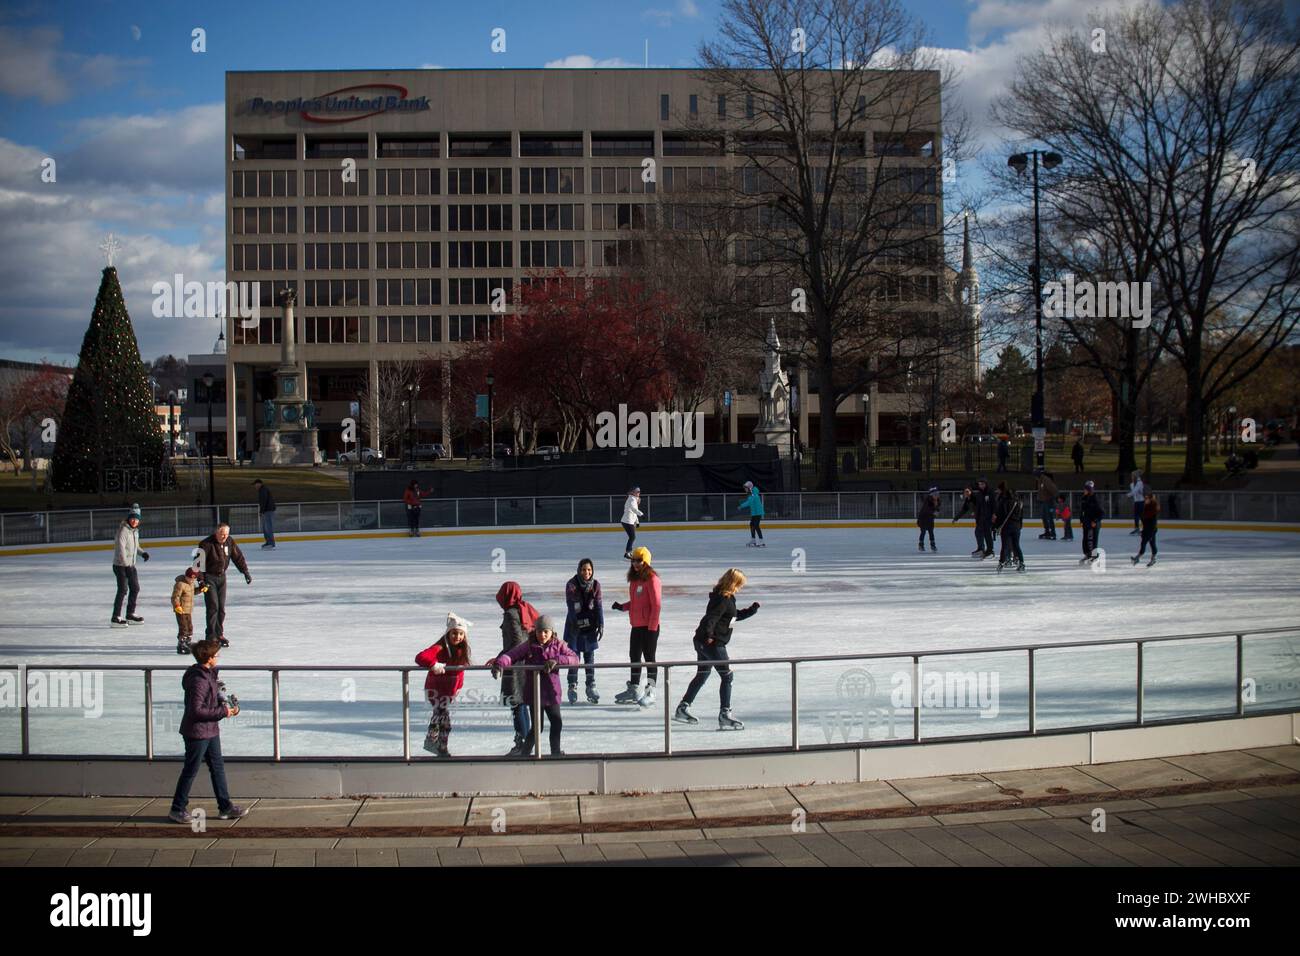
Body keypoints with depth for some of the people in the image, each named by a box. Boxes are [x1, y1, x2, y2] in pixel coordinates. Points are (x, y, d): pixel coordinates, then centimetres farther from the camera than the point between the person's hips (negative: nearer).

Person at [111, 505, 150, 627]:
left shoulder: (135, 530, 10)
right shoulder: (123, 530, -18)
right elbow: (121, 548, -28)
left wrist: (142, 553, 7)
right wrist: (126, 563, -36)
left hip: (130, 565, 9)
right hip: (120, 565, -9)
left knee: (135, 588, 16)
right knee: (123, 589, -12)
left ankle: (130, 614, 30)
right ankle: (116, 618, -8)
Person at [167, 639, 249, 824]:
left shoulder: (209, 674, 6)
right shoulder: (198, 680, -24)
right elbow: (196, 710, -27)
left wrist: (227, 706, 4)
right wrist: (222, 712, -21)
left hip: (211, 731, 10)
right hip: (197, 732, -10)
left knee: (218, 767, 14)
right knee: (190, 771, 2)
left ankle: (225, 807, 21)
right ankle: (177, 810, 15)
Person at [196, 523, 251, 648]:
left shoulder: (230, 542, -2)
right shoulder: (206, 544, -20)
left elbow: (238, 557, 9)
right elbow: (199, 561, -23)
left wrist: (245, 572, 9)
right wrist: (201, 579, -29)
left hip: (221, 577, 6)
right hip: (209, 577, -6)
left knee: (221, 608, 9)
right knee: (213, 607, -12)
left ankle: (219, 634, 19)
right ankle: (211, 636, -7)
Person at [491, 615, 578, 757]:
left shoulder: (558, 645, 1)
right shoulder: (528, 646, -6)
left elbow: (574, 658, -7)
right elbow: (511, 654, -17)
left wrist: (556, 660, -22)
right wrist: (499, 663, -37)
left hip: (552, 693, 3)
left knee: (557, 724, 10)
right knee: (537, 727, -2)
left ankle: (555, 752, 29)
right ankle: (524, 752, 14)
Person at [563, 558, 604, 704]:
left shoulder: (595, 585, 0)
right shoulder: (572, 584, -9)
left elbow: (599, 606, 0)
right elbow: (571, 606, -13)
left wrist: (601, 624, -6)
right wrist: (576, 622, -22)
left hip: (590, 626, 3)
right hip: (574, 625, -3)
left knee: (590, 656, 7)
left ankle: (591, 687, 13)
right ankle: (572, 687, 7)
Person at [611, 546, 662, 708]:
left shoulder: (651, 579, -15)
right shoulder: (634, 579, 11)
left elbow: (656, 605, -17)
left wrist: (652, 627, -19)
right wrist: (622, 606, 4)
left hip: (649, 626, -9)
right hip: (636, 626, 9)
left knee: (649, 657, -2)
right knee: (634, 656, 16)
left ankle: (650, 692, 5)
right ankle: (634, 690, 29)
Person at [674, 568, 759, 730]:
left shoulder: (727, 598, 14)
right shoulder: (723, 599, -17)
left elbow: (735, 616, 27)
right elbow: (711, 617, -27)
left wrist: (751, 610, 19)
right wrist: (708, 635, -33)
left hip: (704, 643, 11)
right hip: (713, 643, -11)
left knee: (702, 675, 21)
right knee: (727, 676, -6)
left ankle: (683, 708, 29)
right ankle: (724, 715, -7)